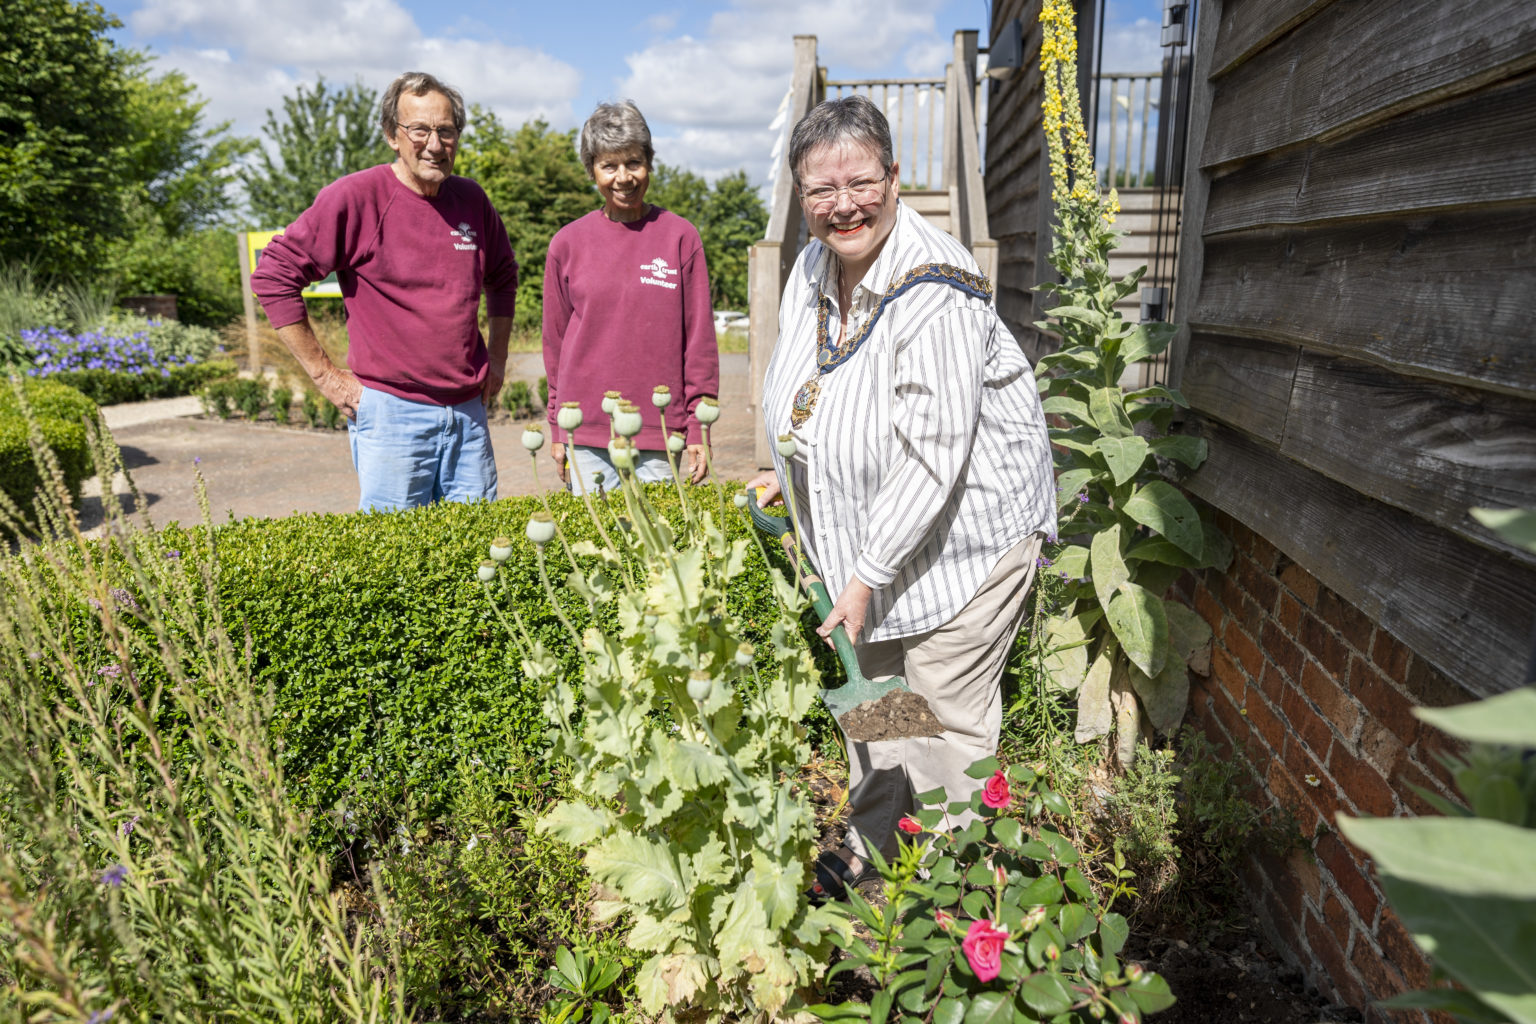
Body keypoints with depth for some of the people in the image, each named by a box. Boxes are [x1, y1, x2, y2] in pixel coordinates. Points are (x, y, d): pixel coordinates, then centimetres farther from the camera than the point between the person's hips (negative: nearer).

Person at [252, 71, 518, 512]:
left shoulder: (471, 199, 9)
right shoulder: (357, 196, -8)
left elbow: (503, 276, 26)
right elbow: (272, 274, -7)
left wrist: (497, 359, 16)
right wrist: (323, 373, -8)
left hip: (469, 411, 5)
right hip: (390, 412, -5)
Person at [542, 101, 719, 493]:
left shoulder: (680, 236, 2)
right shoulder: (567, 243, 6)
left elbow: (700, 338, 2)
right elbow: (555, 340, 11)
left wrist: (698, 428, -1)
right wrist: (557, 430, 10)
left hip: (660, 431, -1)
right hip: (587, 435, 1)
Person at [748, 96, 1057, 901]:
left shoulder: (933, 291, -27)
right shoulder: (815, 269, -1)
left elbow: (934, 454, -29)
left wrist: (869, 571, -25)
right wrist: (796, 473, 16)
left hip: (966, 526, -8)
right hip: (870, 528, 8)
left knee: (947, 714, 3)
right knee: (874, 691, 19)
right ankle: (870, 850, 39)